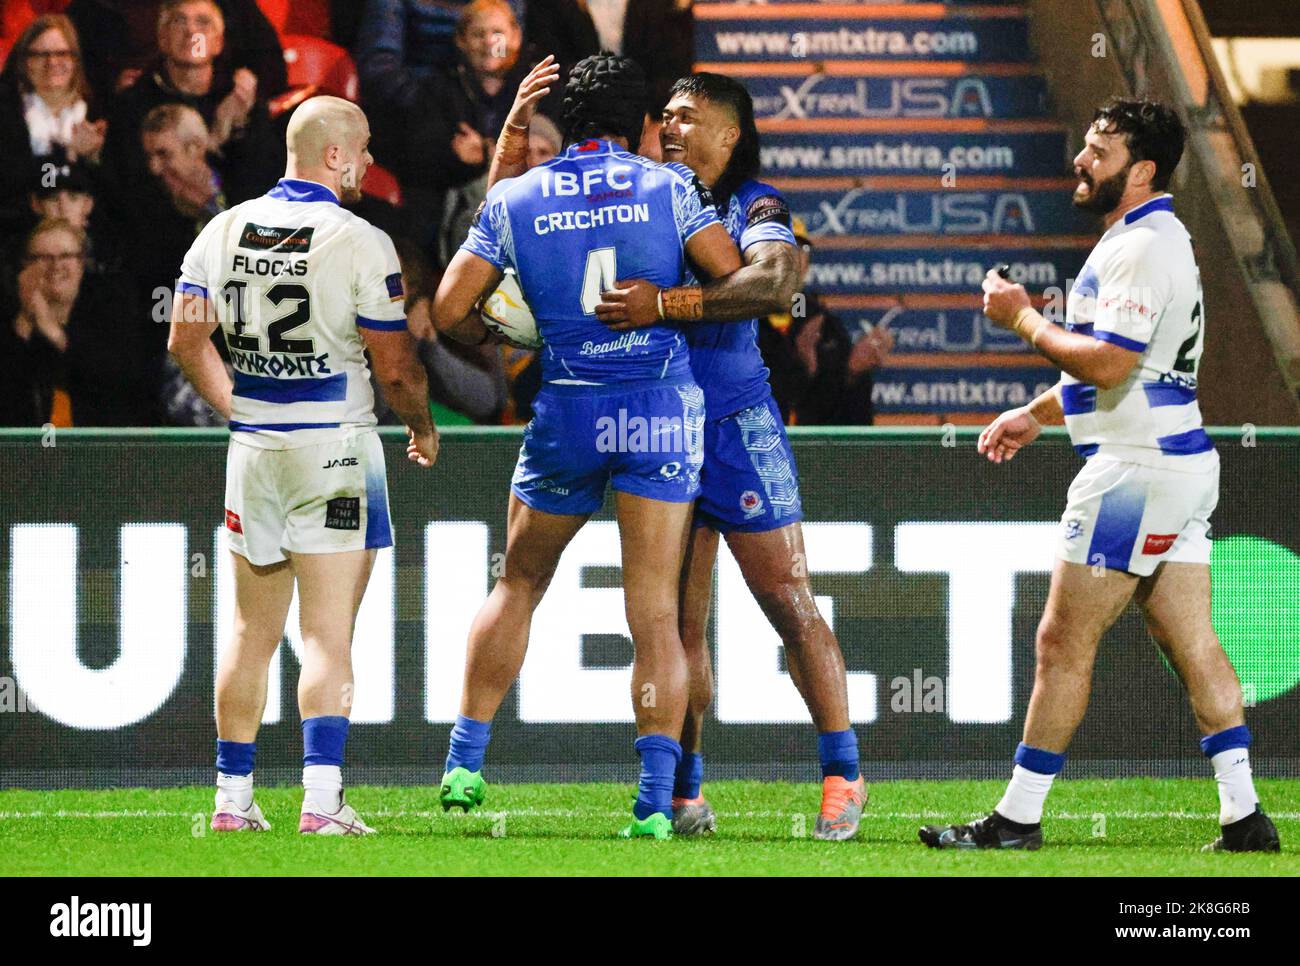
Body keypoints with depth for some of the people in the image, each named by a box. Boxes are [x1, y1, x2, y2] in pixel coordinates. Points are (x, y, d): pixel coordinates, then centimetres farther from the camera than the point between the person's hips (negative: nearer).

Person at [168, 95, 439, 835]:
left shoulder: (224, 232, 5)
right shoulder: (360, 244, -12)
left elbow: (187, 339, 10)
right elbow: (396, 366, -8)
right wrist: (423, 427, 11)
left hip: (253, 446, 5)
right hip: (334, 449, -5)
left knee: (253, 632, 13)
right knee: (328, 634, -4)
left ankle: (233, 797, 14)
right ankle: (322, 798, -11)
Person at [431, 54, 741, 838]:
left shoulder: (515, 200, 3)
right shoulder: (670, 187, 0)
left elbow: (451, 310, 3)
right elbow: (736, 277, -7)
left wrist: (494, 337, 23)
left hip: (568, 411, 1)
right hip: (663, 407, -1)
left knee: (519, 585, 19)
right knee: (655, 611, -1)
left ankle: (466, 762, 15)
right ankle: (656, 800, -9)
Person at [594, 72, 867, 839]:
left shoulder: (754, 206, -5)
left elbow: (775, 286, -26)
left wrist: (667, 304, -32)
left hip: (737, 428, -4)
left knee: (789, 603, -3)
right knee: (680, 623, 6)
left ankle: (843, 774, 6)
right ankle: (684, 794, 11)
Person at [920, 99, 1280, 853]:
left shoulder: (1141, 248, -16)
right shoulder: (1159, 239, 18)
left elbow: (1107, 364, -24)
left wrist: (1023, 319, -13)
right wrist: (1038, 414, 23)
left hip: (1138, 471, -10)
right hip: (1180, 461, 10)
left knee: (1064, 643, -5)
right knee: (1194, 647, 7)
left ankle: (1018, 818, -2)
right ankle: (1244, 815, 4)